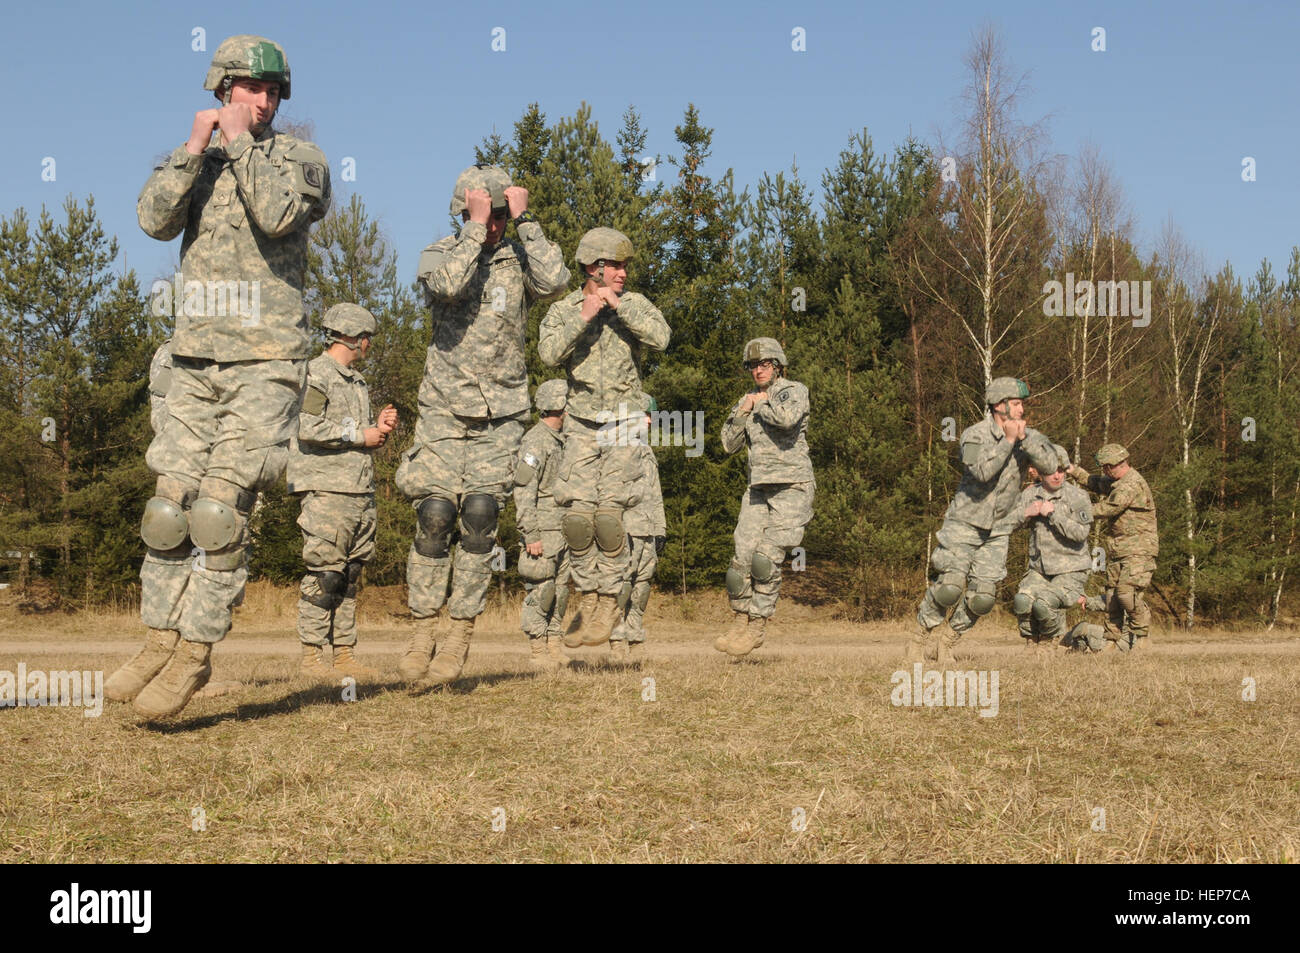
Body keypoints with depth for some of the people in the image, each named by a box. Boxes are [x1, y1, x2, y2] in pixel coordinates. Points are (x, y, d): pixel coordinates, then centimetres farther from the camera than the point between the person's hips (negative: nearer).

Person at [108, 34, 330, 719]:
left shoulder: (299, 158, 3)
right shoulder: (193, 161, 14)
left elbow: (277, 213, -18)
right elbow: (155, 220, -4)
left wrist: (241, 141, -9)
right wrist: (196, 145, -9)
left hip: (264, 364, -5)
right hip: (194, 361, 5)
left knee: (220, 512, -10)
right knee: (169, 509, 4)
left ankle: (194, 654, -2)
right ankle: (162, 642, 13)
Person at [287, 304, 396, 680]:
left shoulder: (358, 381, 23)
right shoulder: (315, 374, -5)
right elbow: (307, 427, -19)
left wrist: (381, 428, 6)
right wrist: (360, 435, -12)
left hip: (361, 490, 9)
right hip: (327, 489, -9)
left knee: (350, 576, 9)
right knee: (324, 575, -8)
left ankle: (345, 655, 13)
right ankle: (311, 656, -4)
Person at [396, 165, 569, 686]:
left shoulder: (518, 256, 4)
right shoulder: (440, 253, 1)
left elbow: (554, 280, -19)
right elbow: (447, 285, -23)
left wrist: (524, 220, -14)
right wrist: (476, 228, -19)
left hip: (500, 413, 1)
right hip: (444, 408, 0)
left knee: (479, 515, -7)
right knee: (434, 515, -7)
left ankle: (459, 630, 3)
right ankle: (426, 625, 7)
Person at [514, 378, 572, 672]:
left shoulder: (559, 440, 16)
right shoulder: (536, 440, -12)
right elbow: (524, 491, -17)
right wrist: (531, 535, -21)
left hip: (562, 530, 9)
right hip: (542, 529, -9)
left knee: (560, 588, 9)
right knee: (540, 589, -5)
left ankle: (554, 645, 14)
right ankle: (537, 649, 0)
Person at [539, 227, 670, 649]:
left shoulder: (634, 304, 3)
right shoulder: (563, 310, 4)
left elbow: (660, 338, -17)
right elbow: (549, 354, -14)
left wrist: (618, 303, -16)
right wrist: (582, 317, -19)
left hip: (624, 424, -1)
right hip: (582, 425, 1)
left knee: (610, 513, -11)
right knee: (577, 514, -7)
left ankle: (608, 603, 2)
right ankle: (588, 598, 9)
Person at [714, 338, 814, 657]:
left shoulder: (794, 391, -1)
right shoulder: (748, 400, 16)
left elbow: (787, 419, -24)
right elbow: (729, 444, 11)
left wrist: (764, 403, -7)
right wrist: (743, 412, -1)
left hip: (792, 488, -6)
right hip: (759, 489, 6)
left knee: (766, 558, -16)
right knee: (741, 559, -3)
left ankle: (757, 626, -6)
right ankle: (740, 620, 12)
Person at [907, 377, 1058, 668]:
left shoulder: (1028, 435, 3)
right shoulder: (975, 435, -11)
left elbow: (1049, 465, -12)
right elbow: (982, 471, -28)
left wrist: (1024, 438, -19)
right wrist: (1008, 440, -24)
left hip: (998, 530, 4)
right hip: (965, 523, -4)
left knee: (983, 597, -4)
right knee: (950, 586, -16)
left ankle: (947, 642, 17)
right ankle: (920, 637, 5)